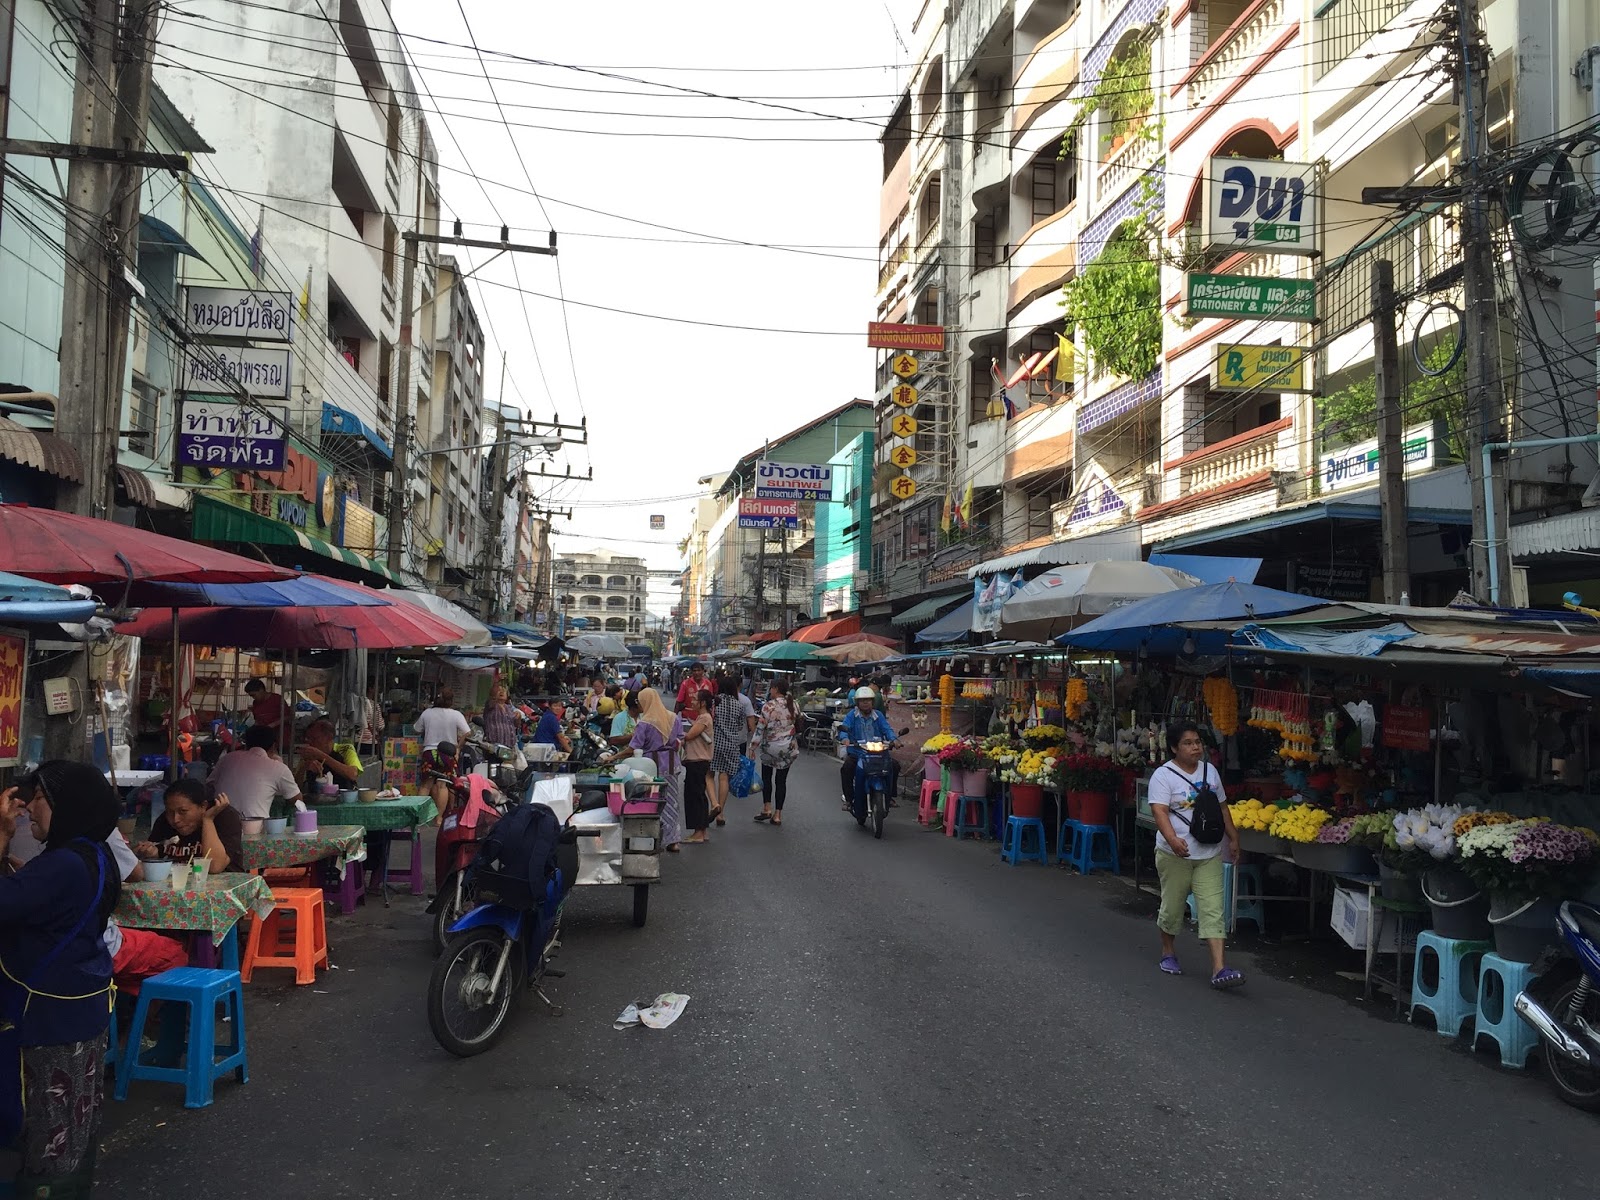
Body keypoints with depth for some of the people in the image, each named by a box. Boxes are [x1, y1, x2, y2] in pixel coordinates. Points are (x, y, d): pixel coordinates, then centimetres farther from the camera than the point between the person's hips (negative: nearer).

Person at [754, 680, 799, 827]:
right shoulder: (793, 705, -1)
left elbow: (760, 728, -14)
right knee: (781, 780, 7)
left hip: (770, 747, -3)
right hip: (788, 748, 4)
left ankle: (767, 808, 10)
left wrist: (754, 747, -8)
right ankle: (777, 815, 7)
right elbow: (798, 723, 11)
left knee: (766, 777, 17)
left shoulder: (768, 706, -15)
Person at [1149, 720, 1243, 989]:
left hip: (1209, 854, 4)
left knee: (1213, 909, -4)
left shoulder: (1210, 771, 10)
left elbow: (1222, 807, 19)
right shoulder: (1164, 775, -10)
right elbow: (1159, 811, -21)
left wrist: (1233, 838, 18)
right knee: (1172, 906, 9)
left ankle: (1219, 969, -8)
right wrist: (1173, 839, -36)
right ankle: (1168, 952, 33)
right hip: (1175, 854, -4)